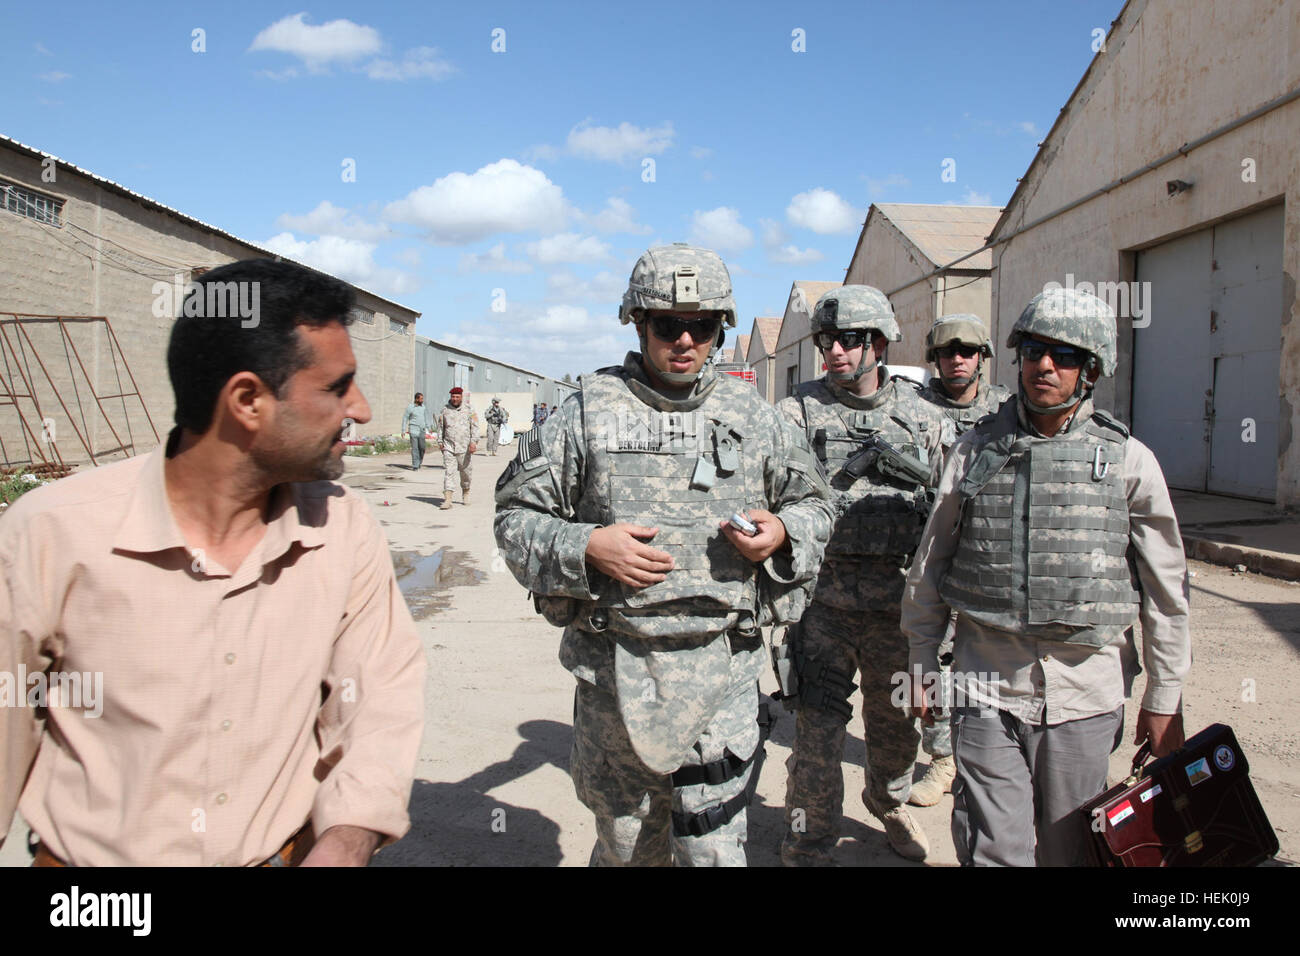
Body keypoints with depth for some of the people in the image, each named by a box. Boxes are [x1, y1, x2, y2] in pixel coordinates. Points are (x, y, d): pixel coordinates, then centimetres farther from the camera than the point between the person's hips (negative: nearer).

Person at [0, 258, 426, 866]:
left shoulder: (345, 529, -11)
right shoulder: (50, 534, -17)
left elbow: (384, 688, -7)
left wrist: (347, 839, -20)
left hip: (284, 854, 1)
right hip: (91, 854, 0)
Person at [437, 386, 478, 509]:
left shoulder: (468, 410, 3)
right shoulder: (445, 410, 8)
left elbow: (475, 426, -1)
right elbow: (440, 427, 16)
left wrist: (474, 441, -12)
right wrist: (440, 441, 11)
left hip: (465, 448, -1)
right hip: (449, 447, 1)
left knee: (466, 472, 9)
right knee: (448, 472, -9)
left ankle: (465, 493, 34)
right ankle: (447, 499, -13)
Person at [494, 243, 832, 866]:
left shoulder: (753, 416, 6)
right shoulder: (589, 409, 0)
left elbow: (813, 505, 16)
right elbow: (517, 516, 2)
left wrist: (783, 533, -6)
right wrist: (584, 549, -16)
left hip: (723, 670, 1)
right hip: (614, 668, 0)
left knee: (712, 848, 1)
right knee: (626, 843, 16)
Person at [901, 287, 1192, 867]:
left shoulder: (1129, 460, 1)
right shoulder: (976, 450, 3)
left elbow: (1166, 591, 5)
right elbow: (929, 567, 8)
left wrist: (1164, 700, 6)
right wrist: (921, 667, 9)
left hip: (1085, 694, 0)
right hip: (986, 692, 0)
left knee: (1069, 849, 13)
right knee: (993, 852, 2)